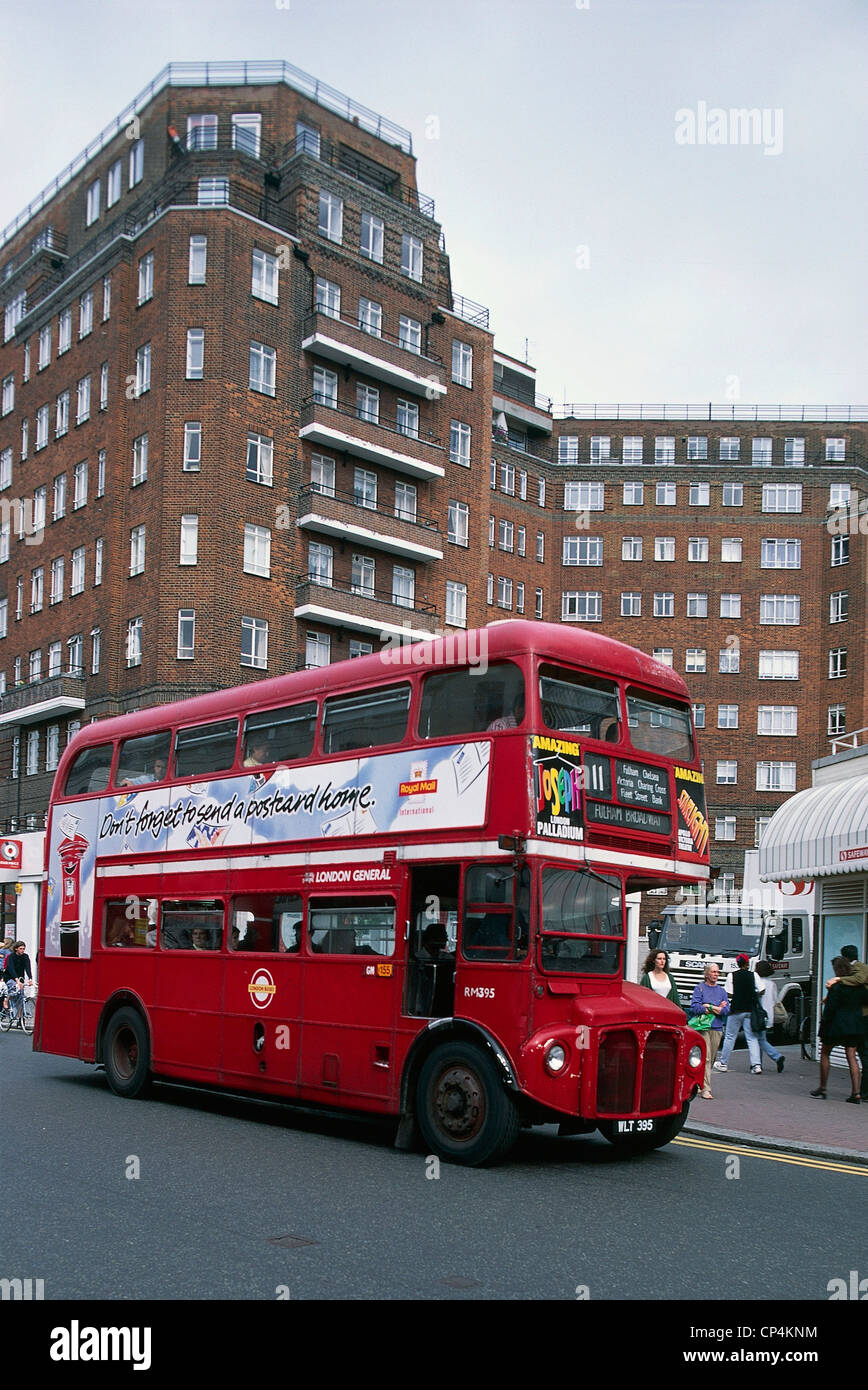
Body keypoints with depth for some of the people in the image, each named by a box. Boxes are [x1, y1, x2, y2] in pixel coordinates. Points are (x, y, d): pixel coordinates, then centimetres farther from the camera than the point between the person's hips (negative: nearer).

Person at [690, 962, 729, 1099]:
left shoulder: (721, 990, 15)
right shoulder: (700, 988, 2)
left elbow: (726, 1009, 6)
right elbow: (694, 1007, -10)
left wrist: (709, 1007, -10)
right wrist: (717, 1008, -8)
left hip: (717, 1028, 5)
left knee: (711, 1058, 7)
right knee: (705, 1058, -12)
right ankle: (705, 1089, -14)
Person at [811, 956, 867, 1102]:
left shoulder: (836, 987, -15)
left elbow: (830, 1008, -14)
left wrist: (823, 1023, -4)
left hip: (836, 1024, -5)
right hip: (855, 1025, 5)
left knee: (825, 1053, 11)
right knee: (851, 1057, 6)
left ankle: (822, 1089, 15)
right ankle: (855, 1093, -4)